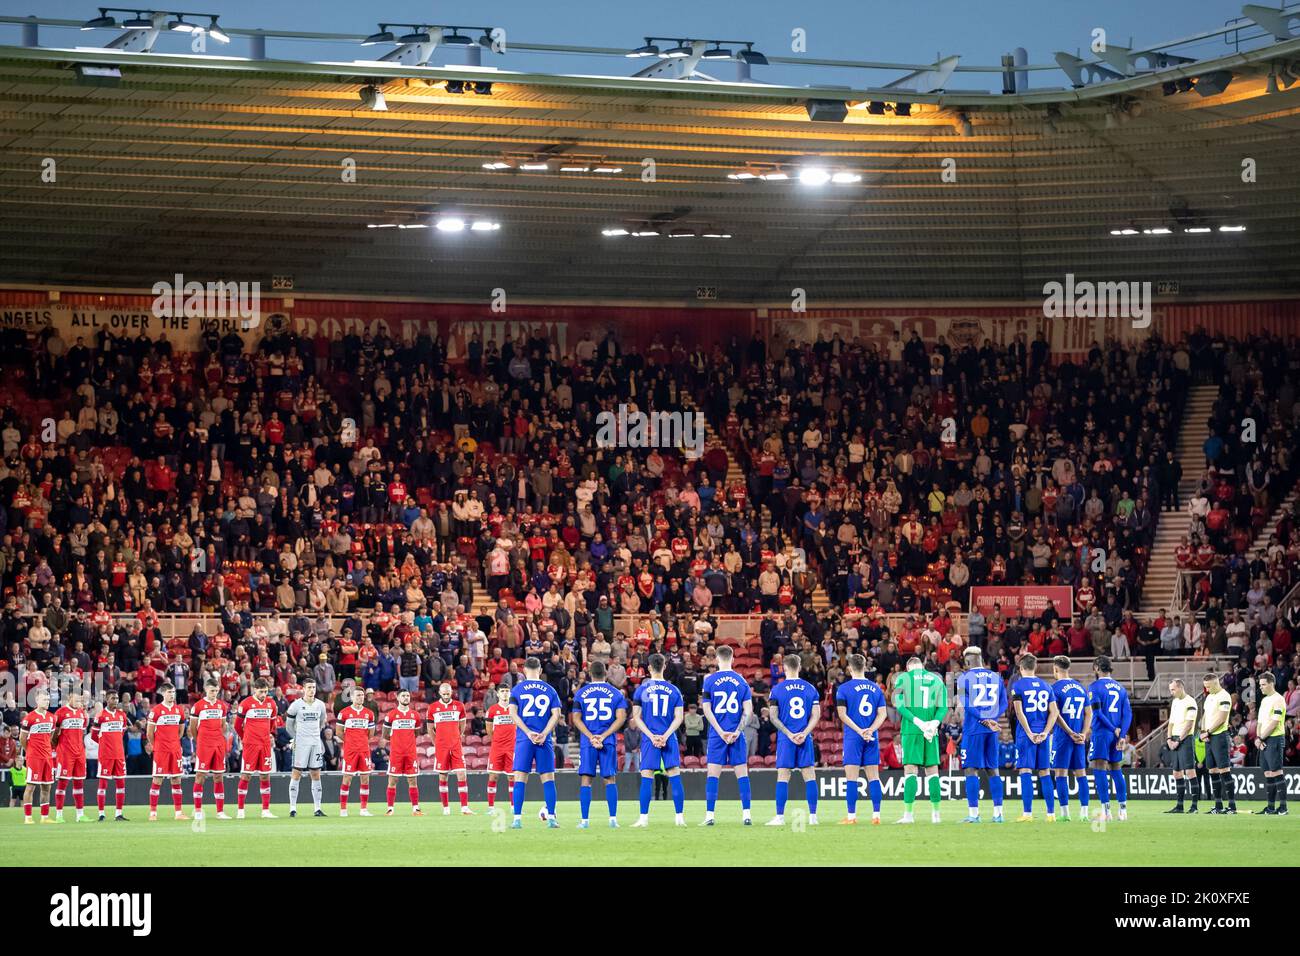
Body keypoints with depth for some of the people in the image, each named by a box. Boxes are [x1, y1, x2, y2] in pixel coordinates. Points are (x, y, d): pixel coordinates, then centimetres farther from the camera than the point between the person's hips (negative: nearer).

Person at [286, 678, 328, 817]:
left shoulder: (320, 705, 7)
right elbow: (289, 725, 5)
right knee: (296, 774, -4)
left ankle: (317, 808, 7)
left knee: (316, 774, 4)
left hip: (316, 743, 4)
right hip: (301, 743, -4)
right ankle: (293, 808, -1)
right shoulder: (296, 705, -5)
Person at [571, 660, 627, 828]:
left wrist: (591, 737, -7)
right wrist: (603, 736, -8)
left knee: (585, 779, 2)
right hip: (608, 742, 0)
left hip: (587, 741, 0)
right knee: (610, 779, 6)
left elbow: (576, 718, -2)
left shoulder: (581, 693, 5)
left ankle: (584, 820, -3)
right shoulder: (615, 693, 5)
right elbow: (621, 718, -4)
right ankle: (613, 818, -1)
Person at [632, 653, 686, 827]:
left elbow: (636, 717, -2)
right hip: (669, 739, 2)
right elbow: (679, 718, 0)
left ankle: (644, 818, -3)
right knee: (674, 776, 3)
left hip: (649, 739, -2)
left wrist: (651, 736, -5)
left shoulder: (641, 689, 1)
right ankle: (680, 817, 2)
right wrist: (665, 736, -6)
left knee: (646, 777, -1)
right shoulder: (674, 690, 6)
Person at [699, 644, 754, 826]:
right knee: (742, 773, 4)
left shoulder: (709, 681, -1)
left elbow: (707, 710, -5)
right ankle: (746, 814, 0)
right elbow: (748, 711, -1)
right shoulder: (741, 681, 4)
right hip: (737, 735, 1)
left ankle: (709, 815, -3)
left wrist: (721, 732, -6)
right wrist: (737, 732, -4)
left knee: (712, 774, 1)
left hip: (717, 735, -1)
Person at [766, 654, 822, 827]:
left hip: (785, 739, -2)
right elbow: (816, 715, 1)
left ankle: (780, 817, -2)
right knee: (809, 776, 4)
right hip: (805, 739, 2)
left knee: (783, 777, 0)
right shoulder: (810, 689, 6)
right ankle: (813, 817, 1)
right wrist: (804, 733, -5)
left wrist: (789, 734, -5)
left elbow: (773, 717, -4)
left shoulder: (777, 689, -1)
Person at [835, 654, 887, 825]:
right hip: (872, 738, 3)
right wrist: (870, 730, -7)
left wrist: (859, 731, -10)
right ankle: (876, 815, 3)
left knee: (851, 777, -1)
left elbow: (842, 714, -9)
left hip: (852, 737, -3)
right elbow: (882, 713, 3)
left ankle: (851, 816, -3)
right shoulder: (876, 688, 8)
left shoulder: (844, 688, -3)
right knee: (873, 776, 6)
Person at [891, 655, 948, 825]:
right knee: (932, 770, 8)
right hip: (932, 732, 3)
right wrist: (934, 723, -10)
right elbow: (943, 707, 4)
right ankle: (935, 813, 7)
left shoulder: (903, 678, 4)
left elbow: (899, 704, -7)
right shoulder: (937, 679, 14)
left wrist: (918, 722, -13)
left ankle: (908, 814, -10)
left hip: (910, 730, -3)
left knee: (910, 770, -4)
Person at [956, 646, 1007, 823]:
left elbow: (963, 706, -10)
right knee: (992, 770, 10)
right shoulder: (996, 677, 12)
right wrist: (991, 719, -3)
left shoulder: (964, 677, -3)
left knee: (971, 770, -2)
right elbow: (1004, 704, 9)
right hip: (991, 731, 5)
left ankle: (974, 813, -6)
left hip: (973, 729, -5)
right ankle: (998, 813, 9)